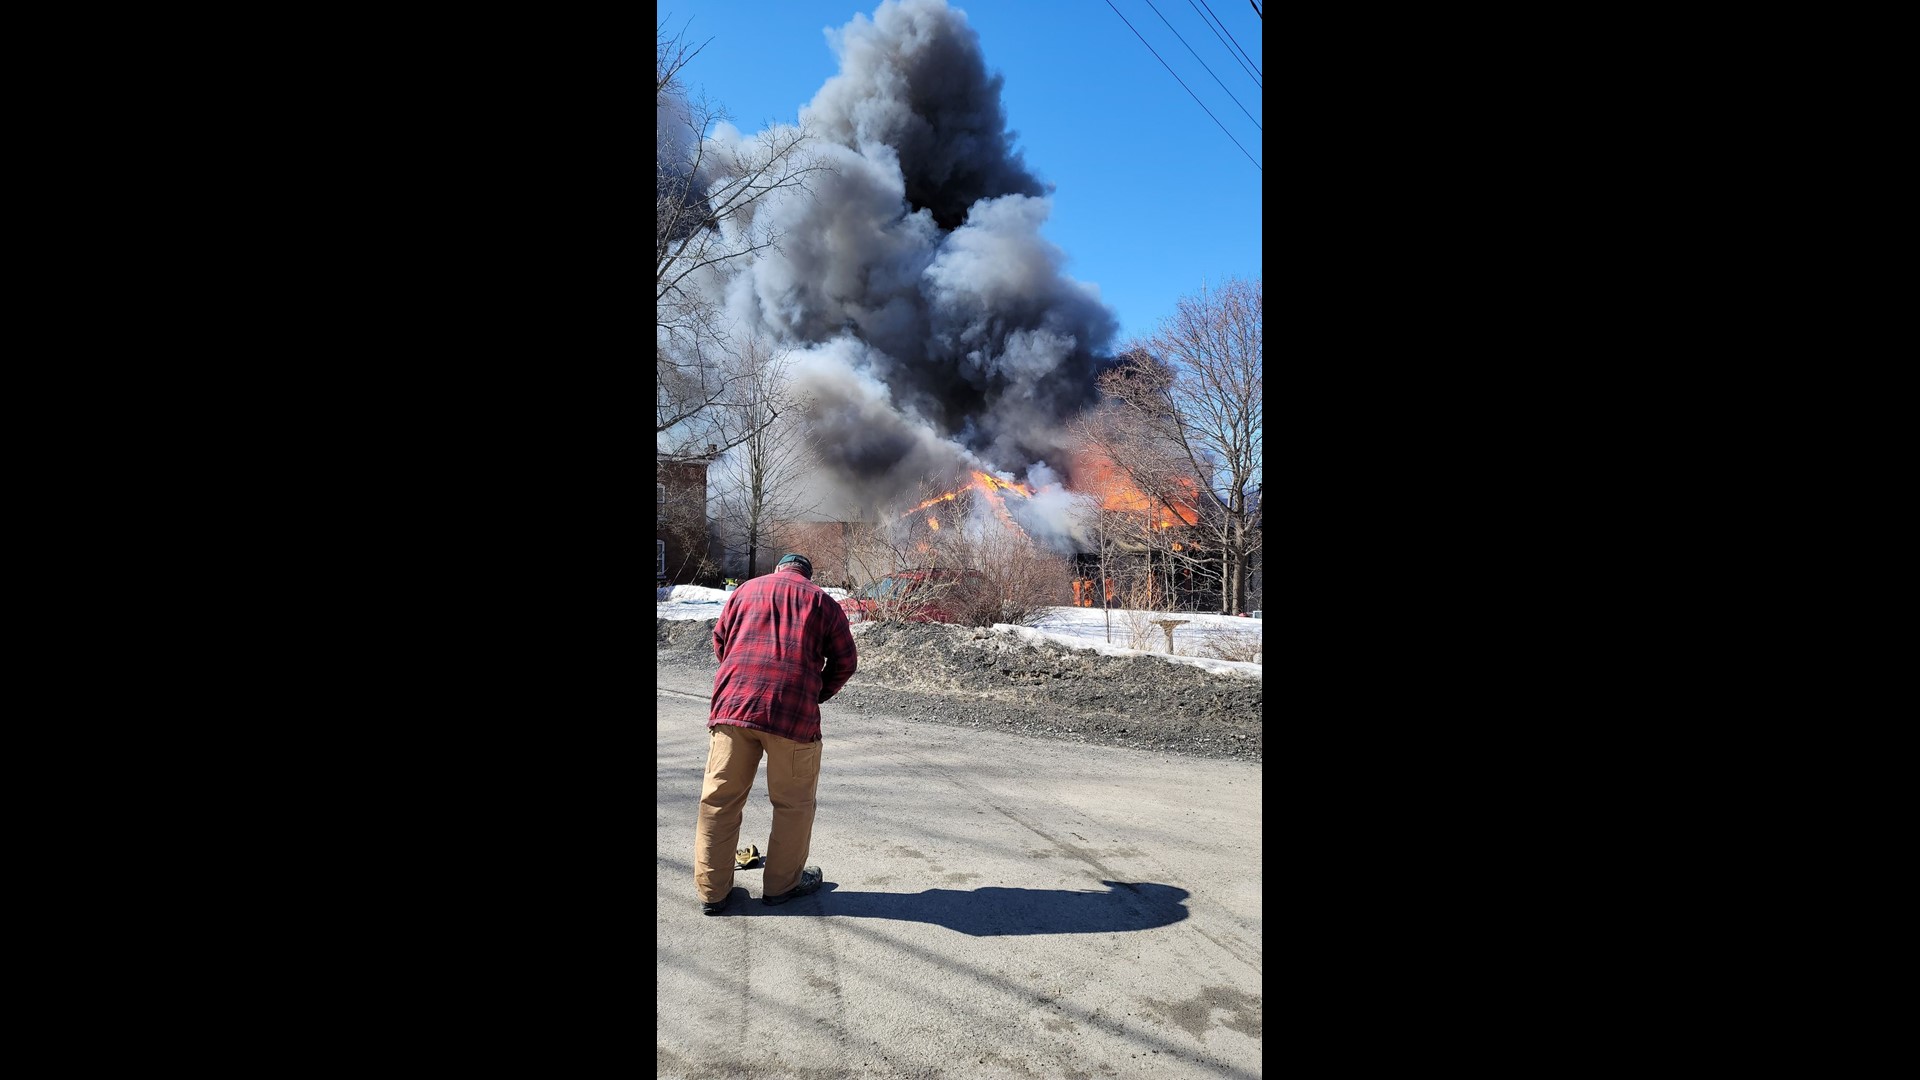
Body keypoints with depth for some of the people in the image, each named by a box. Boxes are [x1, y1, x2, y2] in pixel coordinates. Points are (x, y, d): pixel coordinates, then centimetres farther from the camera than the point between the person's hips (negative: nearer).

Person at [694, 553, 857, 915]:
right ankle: (782, 883, 24)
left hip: (733, 705, 3)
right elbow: (845, 662, 11)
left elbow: (719, 641, 20)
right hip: (794, 713, -2)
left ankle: (712, 890, 17)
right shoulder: (823, 601, 12)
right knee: (792, 803, 13)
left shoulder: (746, 590, 19)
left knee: (720, 799, 11)